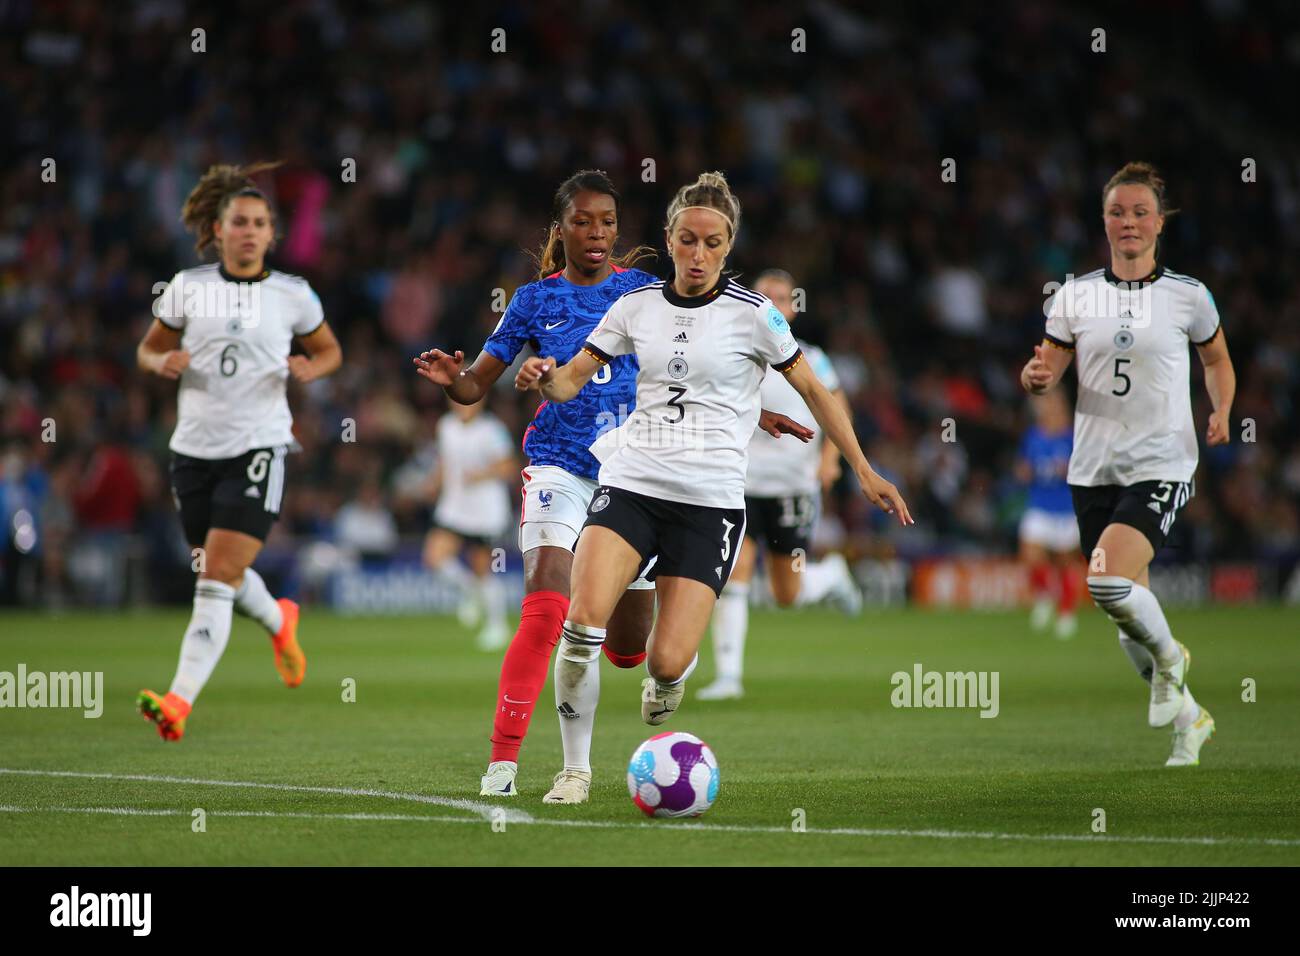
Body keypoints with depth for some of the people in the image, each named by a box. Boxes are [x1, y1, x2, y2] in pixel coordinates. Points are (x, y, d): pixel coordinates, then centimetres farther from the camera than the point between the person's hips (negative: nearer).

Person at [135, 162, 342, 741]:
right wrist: (162, 362, -9)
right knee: (222, 574, 17)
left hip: (258, 448, -3)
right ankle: (280, 622, 50)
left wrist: (310, 369, -6)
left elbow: (329, 350, 16)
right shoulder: (187, 287, 4)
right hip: (194, 449, 3)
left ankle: (179, 702, -21)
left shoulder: (291, 295, 1)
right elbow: (148, 349, 14)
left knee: (217, 580, -15)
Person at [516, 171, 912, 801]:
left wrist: (865, 473, 7)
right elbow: (570, 382, 11)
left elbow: (813, 390, 8)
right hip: (631, 483, 2)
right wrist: (544, 377, -13)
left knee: (668, 664, -12)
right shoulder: (636, 306, 7)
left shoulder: (752, 313, -1)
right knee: (585, 619, -24)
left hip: (711, 501, -2)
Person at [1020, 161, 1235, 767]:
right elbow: (1045, 373, 7)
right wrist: (1035, 377, -16)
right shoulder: (1076, 296, 5)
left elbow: (1216, 359, 16)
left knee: (1108, 579, -26)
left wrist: (1221, 411, -2)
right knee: (1129, 615, 7)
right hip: (1093, 470, 4)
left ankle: (1169, 656, 3)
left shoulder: (1187, 296, 0)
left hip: (1161, 466, -4)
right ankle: (1188, 717, 29)